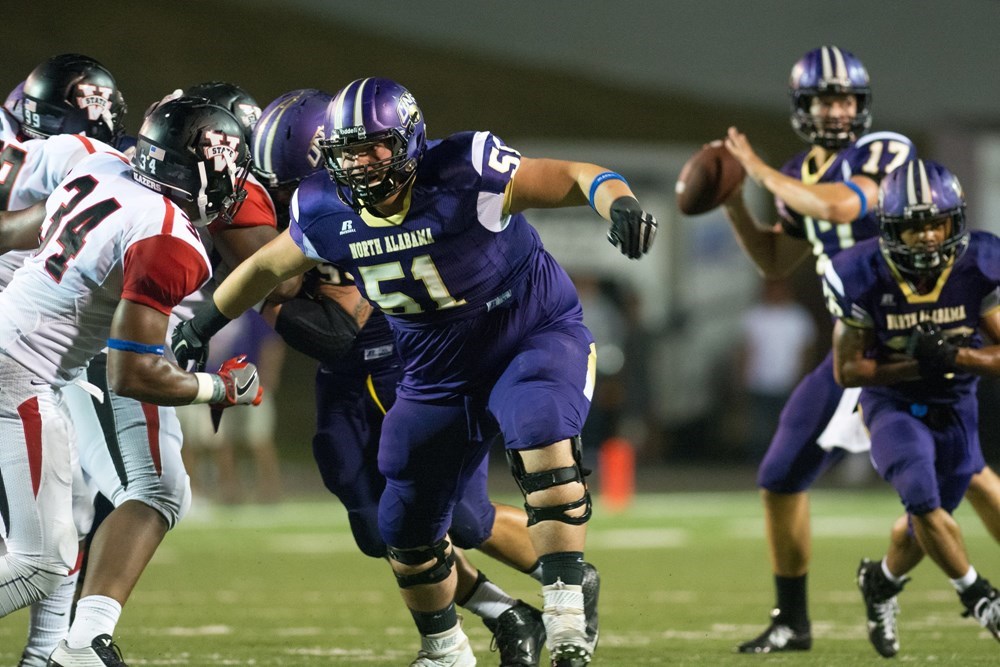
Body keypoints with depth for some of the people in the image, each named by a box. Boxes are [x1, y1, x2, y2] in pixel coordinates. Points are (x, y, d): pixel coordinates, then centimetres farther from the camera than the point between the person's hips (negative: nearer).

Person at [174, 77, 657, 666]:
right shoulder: (326, 212, -10)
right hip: (439, 373, 5)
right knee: (408, 531, 9)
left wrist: (619, 204, -48)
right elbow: (268, 266, 10)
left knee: (543, 439, -36)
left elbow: (573, 177, -27)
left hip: (534, 336, -5)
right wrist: (204, 324, 18)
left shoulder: (463, 176, -26)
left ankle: (566, 616, -33)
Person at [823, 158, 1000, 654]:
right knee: (924, 502, -26)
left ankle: (881, 582, 45)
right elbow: (847, 370, -14)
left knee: (925, 525, 14)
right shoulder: (862, 277, -22)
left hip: (956, 409, 2)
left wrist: (952, 356, -34)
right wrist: (916, 365, -29)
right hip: (893, 405, -2)